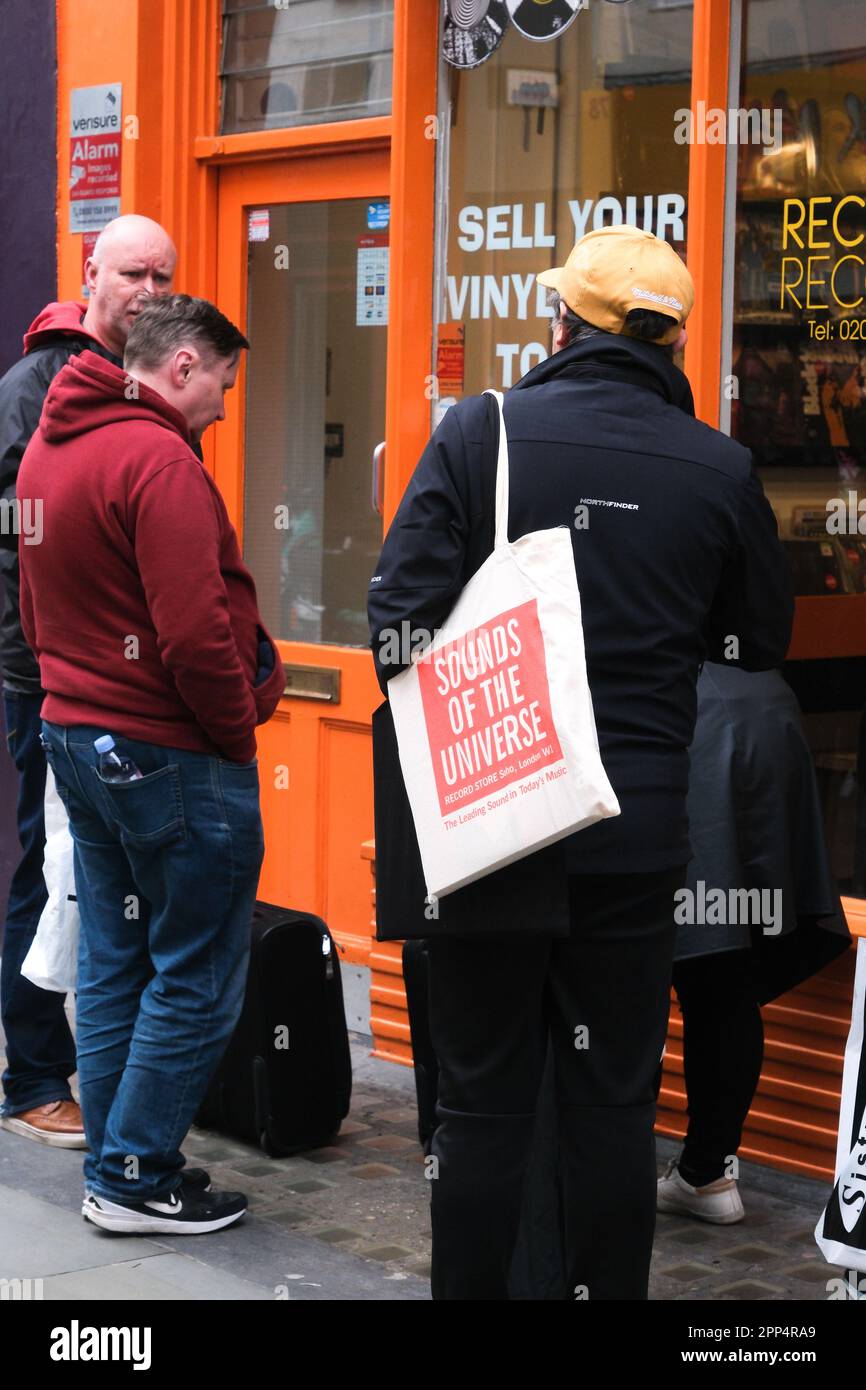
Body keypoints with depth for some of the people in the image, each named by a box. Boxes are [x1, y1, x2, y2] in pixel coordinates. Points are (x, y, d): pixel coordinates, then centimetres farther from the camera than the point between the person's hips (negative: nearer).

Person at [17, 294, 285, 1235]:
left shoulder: (49, 447, 12)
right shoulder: (156, 459, -18)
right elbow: (194, 632, -23)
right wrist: (238, 729, -10)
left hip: (76, 735, 10)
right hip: (172, 756, -9)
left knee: (111, 969, 15)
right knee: (196, 981, 1)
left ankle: (114, 1169, 22)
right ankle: (136, 1180, 6)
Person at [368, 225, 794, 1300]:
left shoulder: (480, 431, -6)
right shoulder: (720, 470, -1)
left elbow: (401, 615, -9)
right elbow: (762, 645, 10)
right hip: (638, 827, 1)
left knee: (483, 1099, 9)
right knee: (613, 1100, 11)